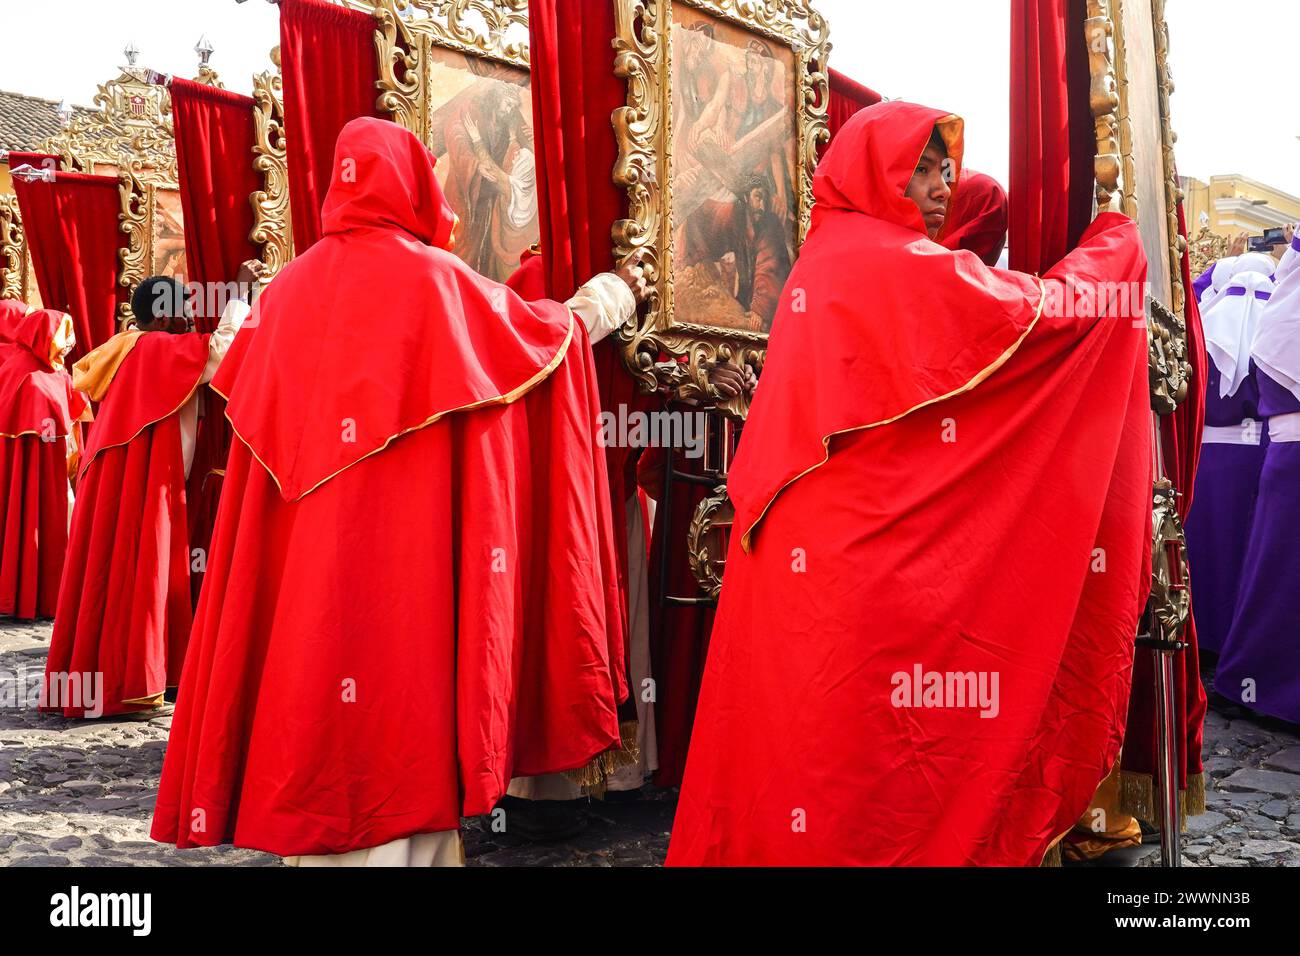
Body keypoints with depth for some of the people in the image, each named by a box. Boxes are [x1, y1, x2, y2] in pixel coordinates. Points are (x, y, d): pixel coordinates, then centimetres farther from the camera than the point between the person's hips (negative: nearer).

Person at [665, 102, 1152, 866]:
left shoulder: (825, 264, 15)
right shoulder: (904, 267, -12)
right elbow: (1046, 311, -5)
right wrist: (1117, 242, 11)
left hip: (811, 547, 9)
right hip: (874, 558, -9)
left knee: (815, 712, 13)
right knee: (873, 724, 0)